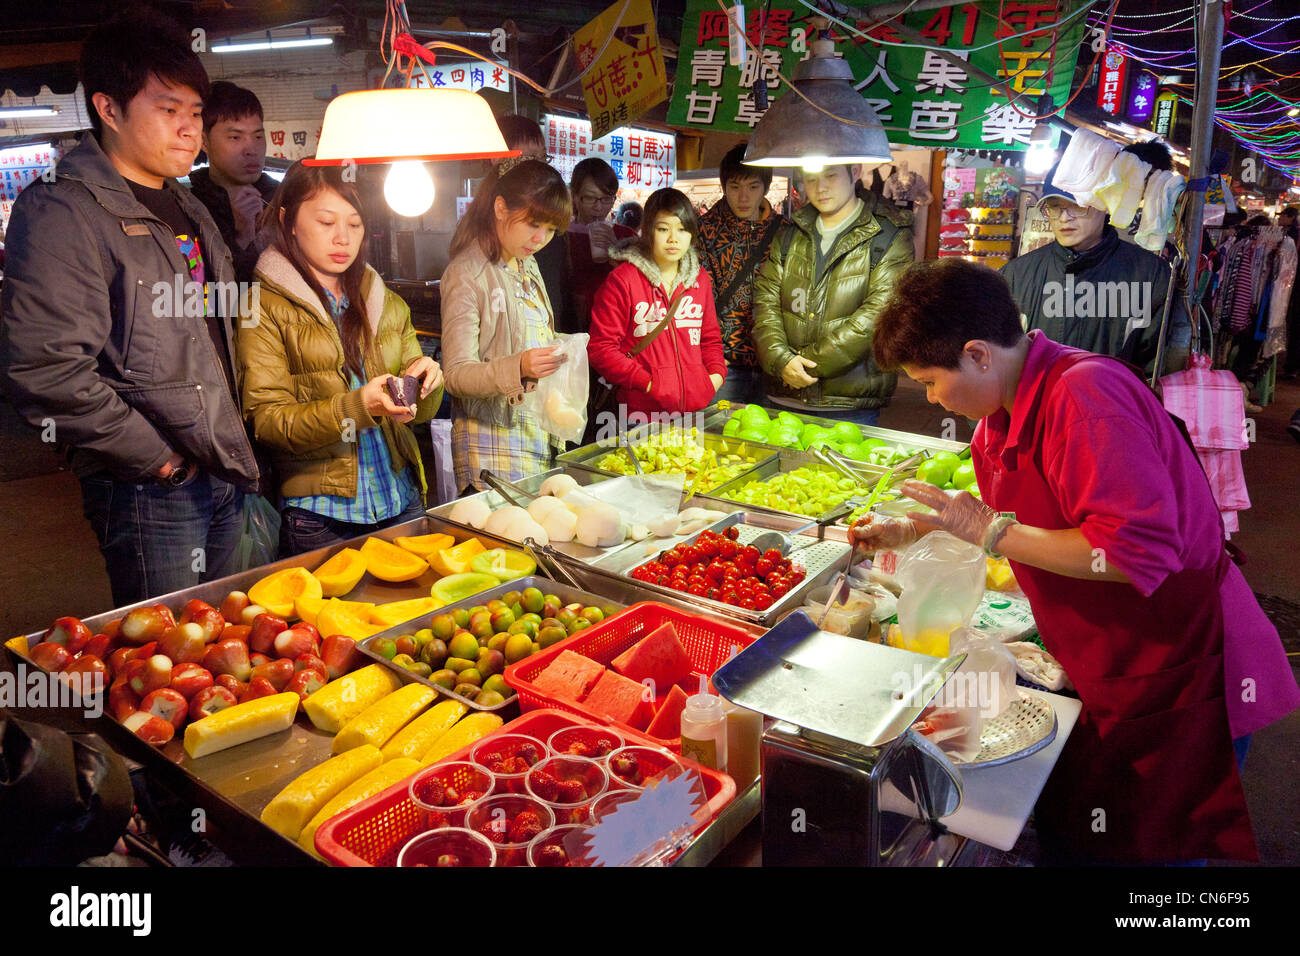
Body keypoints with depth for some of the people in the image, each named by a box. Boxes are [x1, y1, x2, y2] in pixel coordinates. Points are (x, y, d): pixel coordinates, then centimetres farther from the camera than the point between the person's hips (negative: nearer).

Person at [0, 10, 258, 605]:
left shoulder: (191, 213, 18)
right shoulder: (61, 213, -10)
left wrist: (238, 449, 14)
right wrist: (155, 455, -15)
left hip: (226, 476, 8)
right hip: (147, 490, -8)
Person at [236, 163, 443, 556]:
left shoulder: (388, 304, 14)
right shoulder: (265, 308, -2)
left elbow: (421, 412, 13)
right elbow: (267, 419, -10)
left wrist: (427, 380, -10)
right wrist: (357, 407, -23)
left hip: (401, 503, 5)